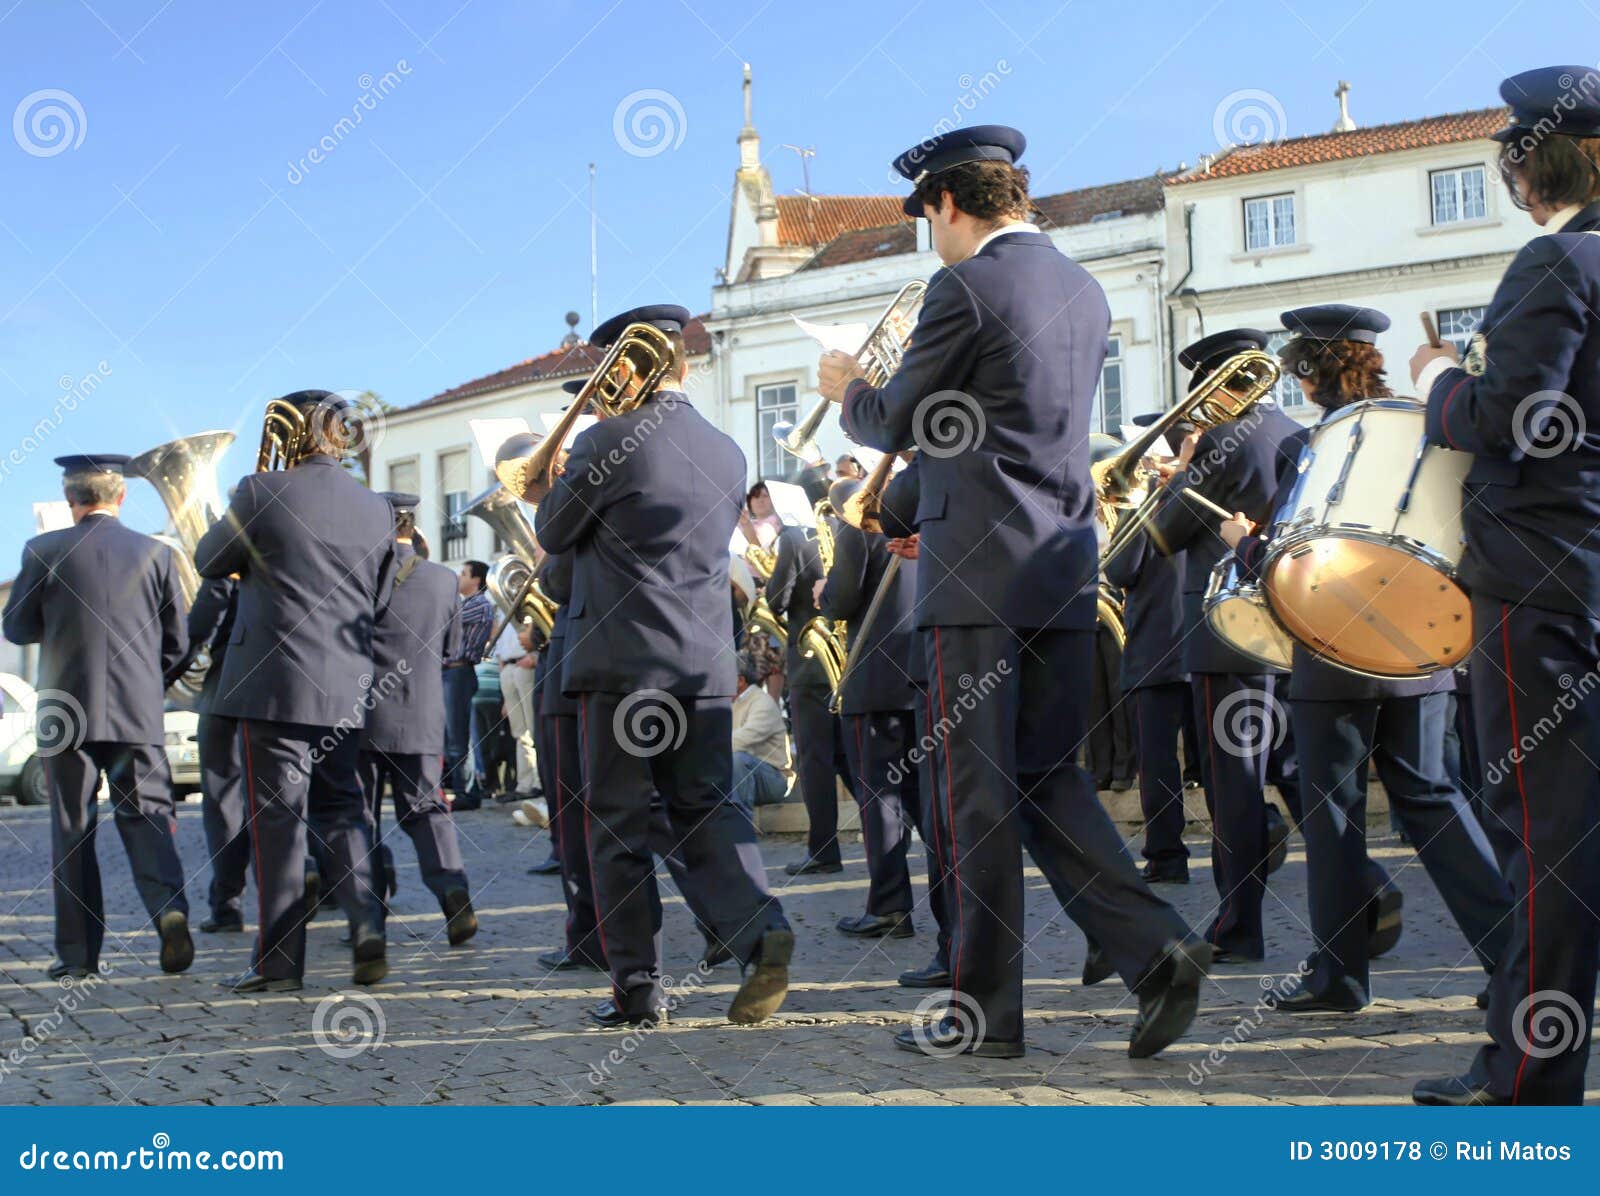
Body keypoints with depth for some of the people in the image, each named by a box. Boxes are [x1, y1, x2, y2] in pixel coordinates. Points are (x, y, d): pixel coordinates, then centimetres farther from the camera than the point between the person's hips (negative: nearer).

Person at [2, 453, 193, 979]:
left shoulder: (44, 551, -3)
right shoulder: (155, 554, 2)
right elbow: (176, 642, 6)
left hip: (67, 712, -1)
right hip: (139, 714, 1)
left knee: (72, 831, 7)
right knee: (148, 817, 5)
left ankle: (78, 951, 7)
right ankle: (169, 907, -19)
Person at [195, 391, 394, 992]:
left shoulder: (263, 492, -8)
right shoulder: (376, 509, 6)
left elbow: (208, 560, 5)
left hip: (274, 683, -5)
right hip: (346, 689, 5)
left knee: (277, 819, 0)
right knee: (342, 812, 15)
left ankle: (279, 959, 3)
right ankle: (366, 931, 2)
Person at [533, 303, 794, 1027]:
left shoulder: (607, 441, -8)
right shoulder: (728, 454, 10)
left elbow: (553, 534, 1)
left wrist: (550, 492, 21)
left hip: (620, 660, -5)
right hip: (707, 661, 5)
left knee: (617, 819, 3)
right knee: (705, 810, 10)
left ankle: (637, 982, 4)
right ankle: (758, 927, -13)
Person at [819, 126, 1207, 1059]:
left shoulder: (968, 287, -10)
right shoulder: (1085, 290, 14)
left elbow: (899, 426, -4)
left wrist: (849, 390, 17)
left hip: (981, 573, -7)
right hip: (1067, 570, 7)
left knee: (981, 790, -1)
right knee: (1050, 778, 13)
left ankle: (987, 1013, 6)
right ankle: (1157, 946, -1)